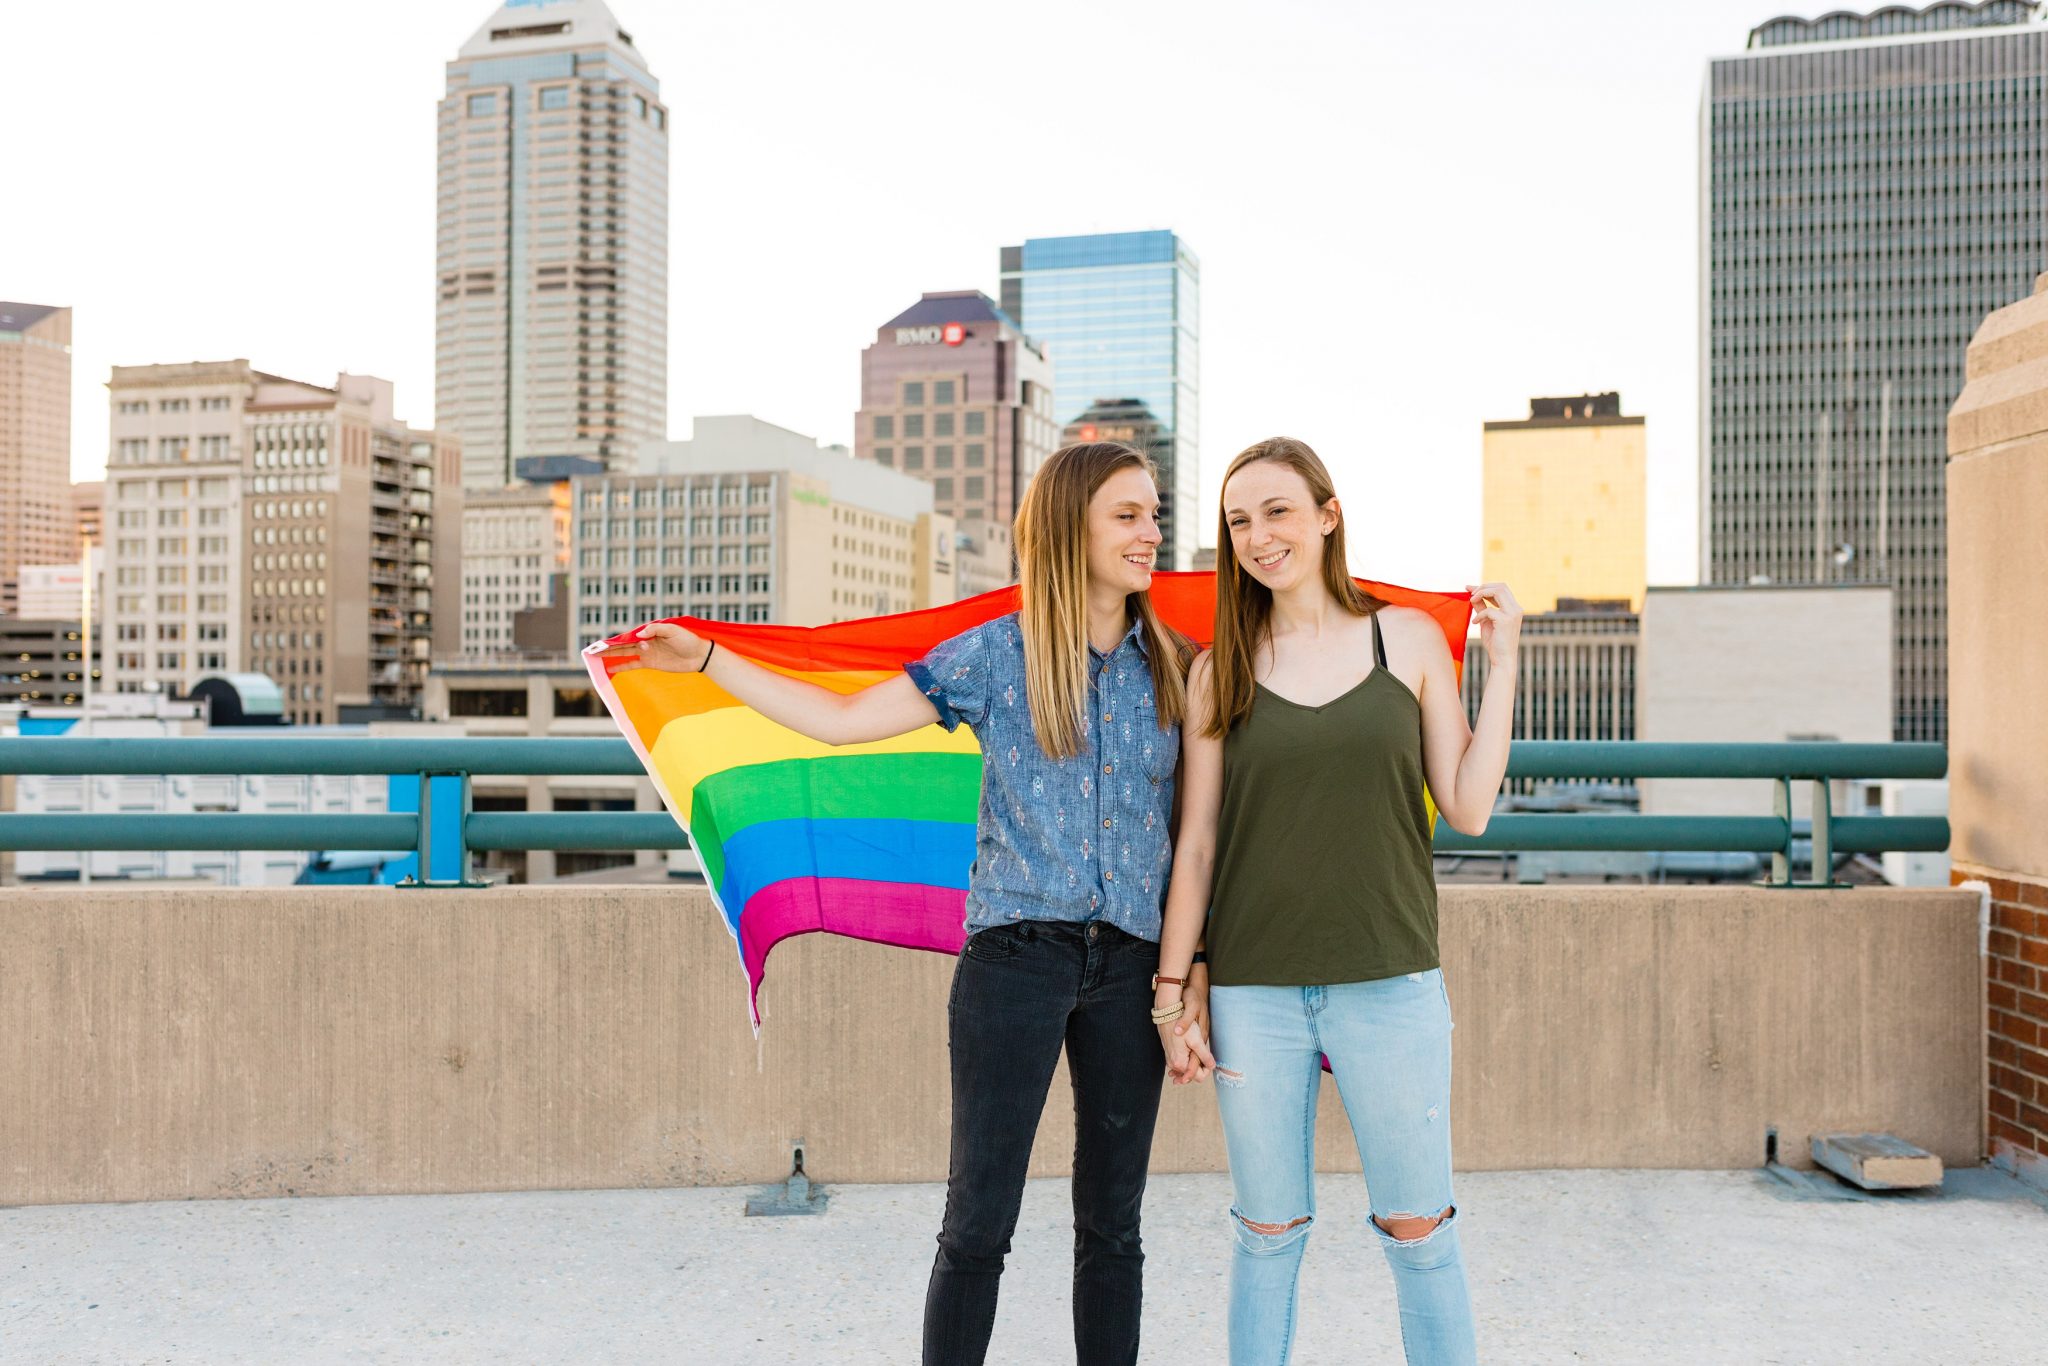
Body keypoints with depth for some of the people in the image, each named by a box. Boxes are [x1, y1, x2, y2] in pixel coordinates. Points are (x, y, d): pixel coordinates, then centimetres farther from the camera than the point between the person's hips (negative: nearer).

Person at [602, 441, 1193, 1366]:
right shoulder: (994, 655, 0)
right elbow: (841, 720, 2)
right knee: (979, 1221, 2)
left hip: (1129, 965, 3)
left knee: (1112, 1221, 12)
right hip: (1016, 955, -3)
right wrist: (706, 659, 0)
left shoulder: (1174, 666, 7)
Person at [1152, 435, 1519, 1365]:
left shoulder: (1410, 639, 4)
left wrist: (1501, 662, 0)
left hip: (1390, 984, 0)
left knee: (1419, 1232, 8)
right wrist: (1174, 993, 1)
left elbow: (1468, 810, 2)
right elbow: (1195, 843, 4)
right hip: (1254, 994, 1)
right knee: (1269, 1234, 11)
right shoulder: (1219, 669, 4)